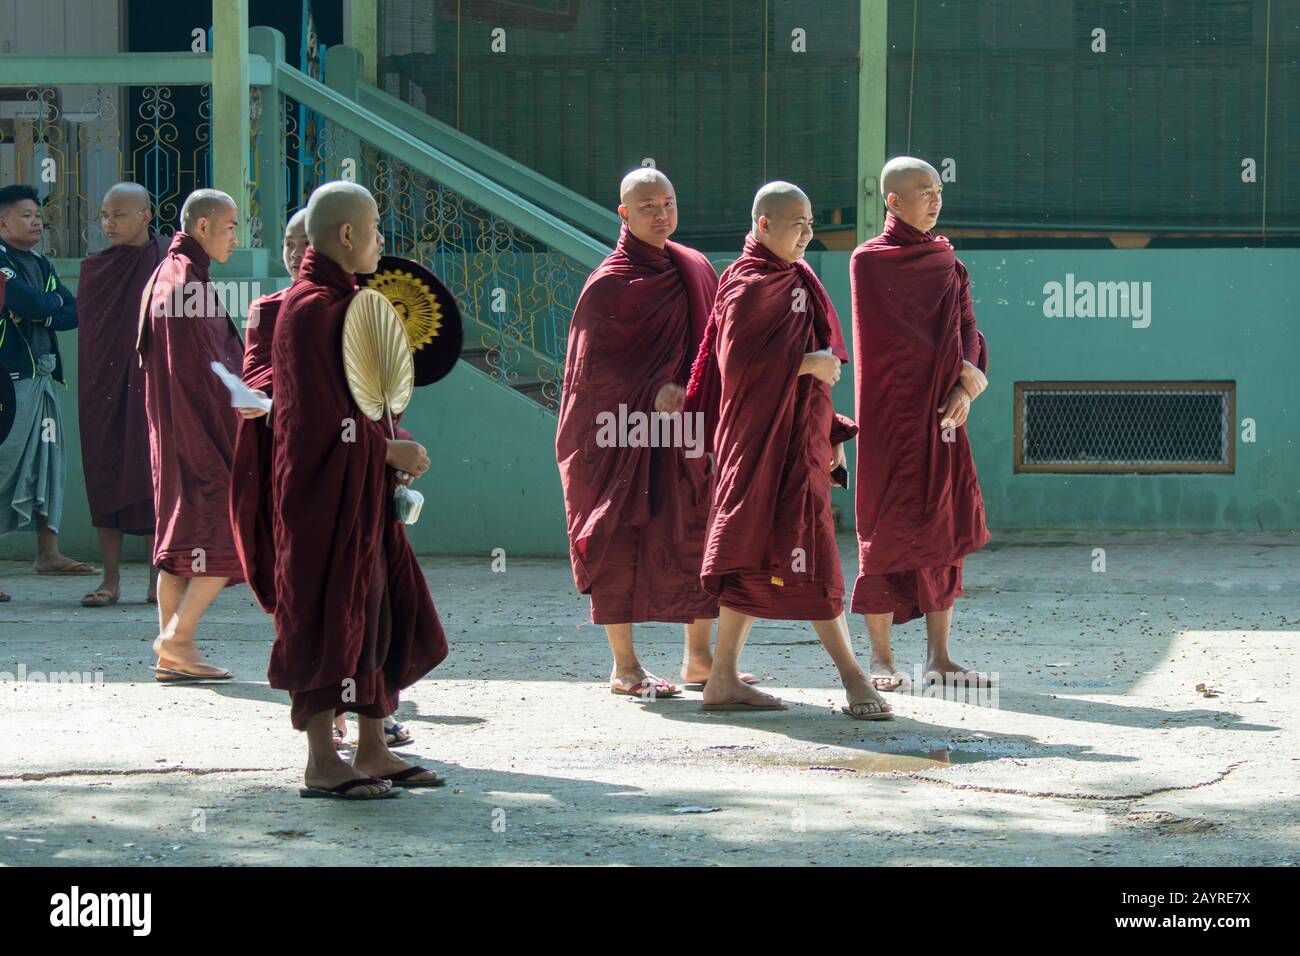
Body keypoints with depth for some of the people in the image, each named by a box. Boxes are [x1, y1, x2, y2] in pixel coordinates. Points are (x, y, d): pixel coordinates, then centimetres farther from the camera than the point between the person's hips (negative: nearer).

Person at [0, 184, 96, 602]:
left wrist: (38, 312, -8)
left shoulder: (40, 265, 18)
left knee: (48, 461, 12)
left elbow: (74, 313, 9)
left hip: (41, 378, 9)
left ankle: (48, 552, 19)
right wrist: (53, 305, -2)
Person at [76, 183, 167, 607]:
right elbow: (87, 331, 10)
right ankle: (110, 580, 4)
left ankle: (159, 579, 5)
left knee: (152, 475, -2)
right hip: (104, 391, 2)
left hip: (151, 388, -2)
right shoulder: (95, 270, 7)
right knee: (105, 478, 0)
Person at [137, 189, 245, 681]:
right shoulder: (188, 281, -14)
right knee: (231, 530, -6)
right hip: (202, 430, -10)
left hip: (172, 431, 10)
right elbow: (201, 369, -19)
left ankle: (171, 655, 9)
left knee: (181, 537, 9)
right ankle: (178, 638, -9)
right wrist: (232, 437, -16)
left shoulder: (165, 275, 16)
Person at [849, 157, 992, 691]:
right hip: (892, 412, -5)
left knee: (944, 528, 2)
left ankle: (939, 657, 7)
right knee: (887, 529, -3)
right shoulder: (869, 261, -4)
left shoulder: (948, 263, 14)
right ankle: (881, 657, 3)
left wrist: (965, 387, -9)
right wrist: (966, 371, -11)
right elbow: (896, 334, -11)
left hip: (942, 411, 5)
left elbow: (967, 329, 9)